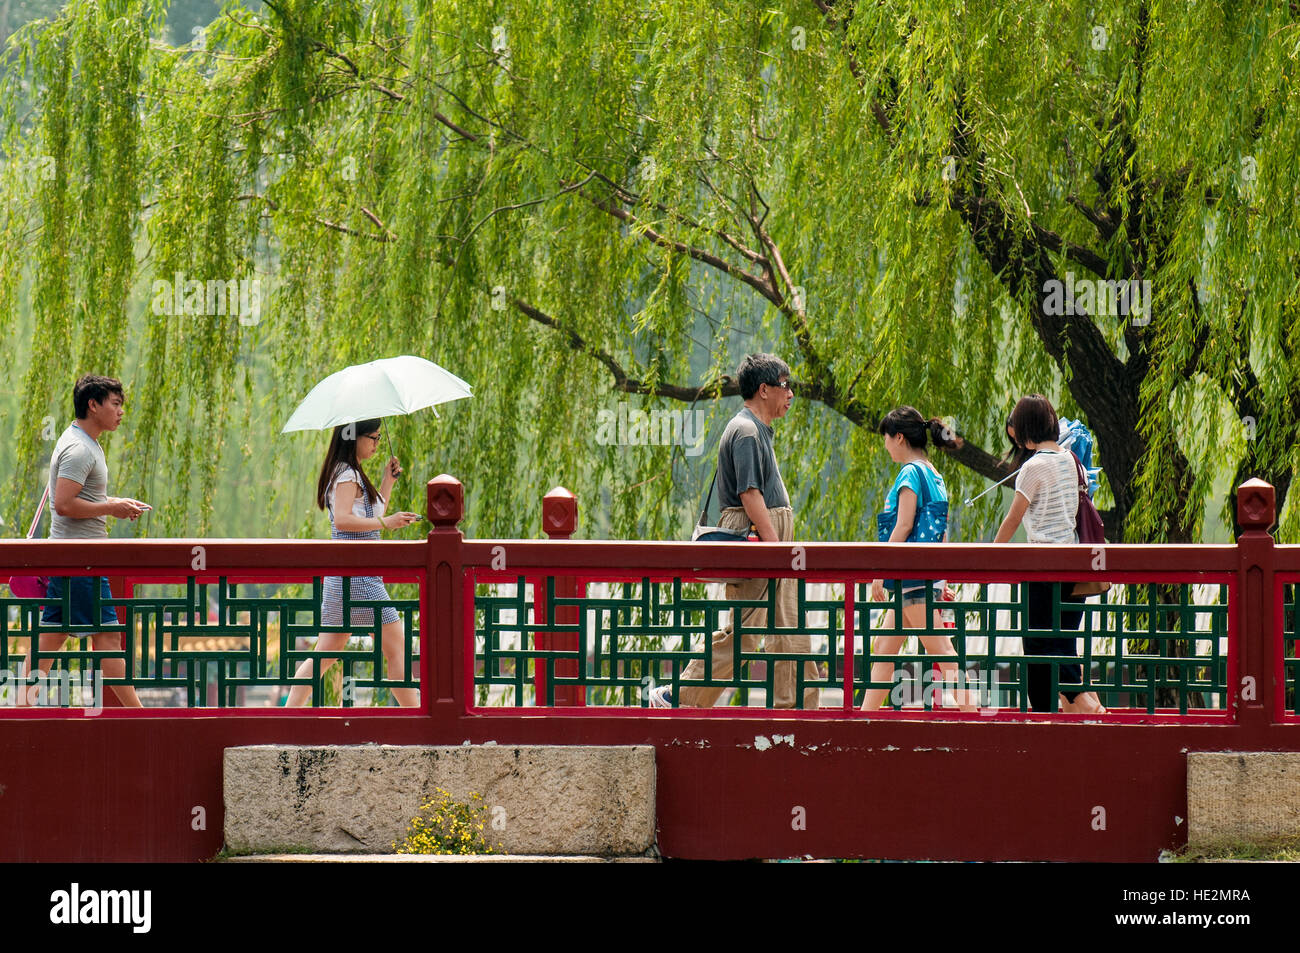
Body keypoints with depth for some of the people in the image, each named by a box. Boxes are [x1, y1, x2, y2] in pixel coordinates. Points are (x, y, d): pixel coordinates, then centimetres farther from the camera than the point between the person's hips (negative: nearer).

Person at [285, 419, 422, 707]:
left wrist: (388, 482, 21)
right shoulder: (347, 475, -11)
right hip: (357, 573, -10)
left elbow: (371, 516, 27)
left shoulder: (350, 474, 19)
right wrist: (386, 522, -24)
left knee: (327, 651, 11)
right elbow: (342, 519, -24)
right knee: (397, 647, -8)